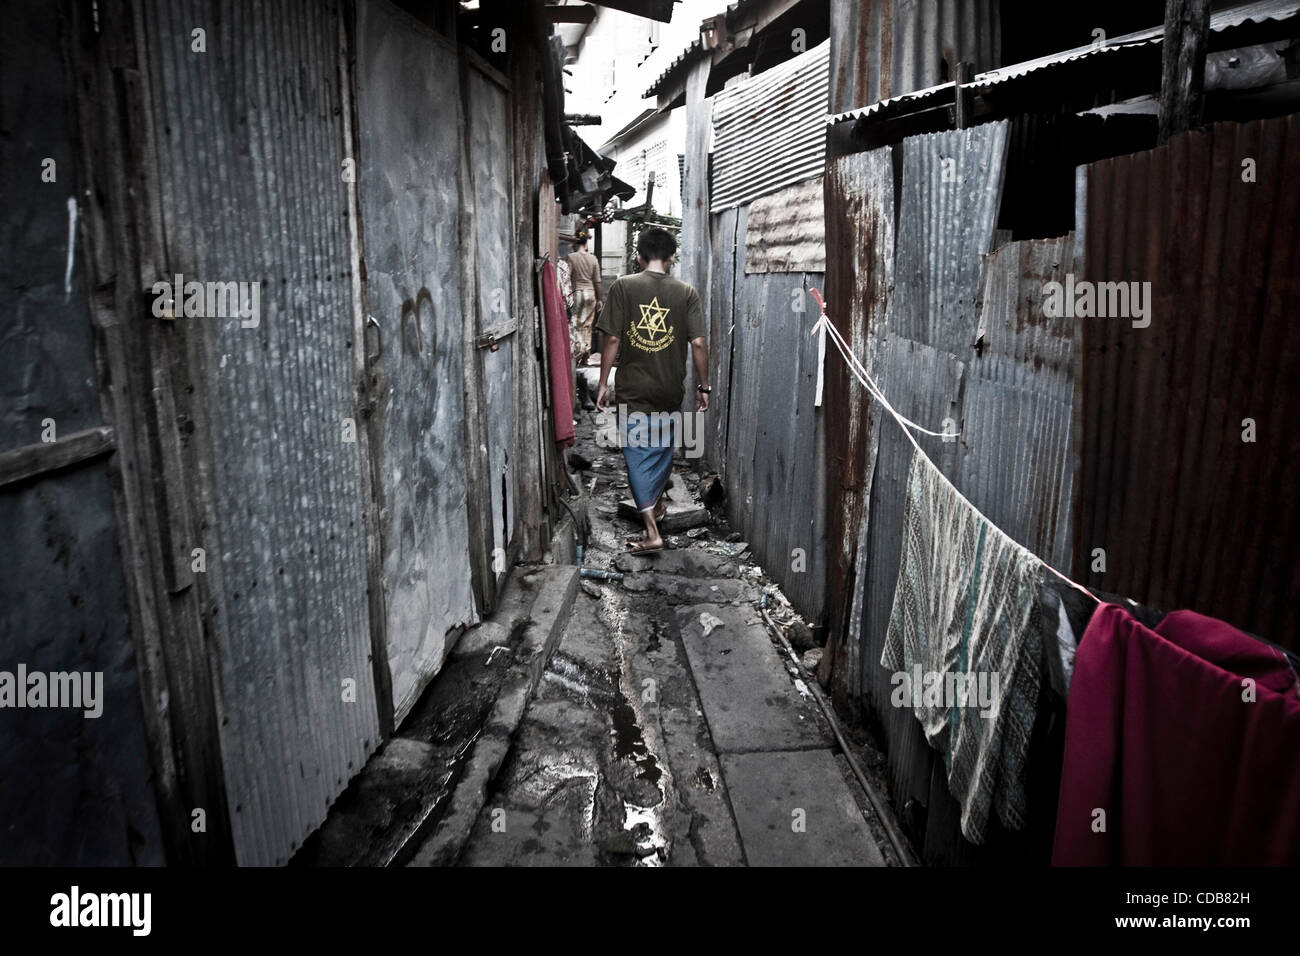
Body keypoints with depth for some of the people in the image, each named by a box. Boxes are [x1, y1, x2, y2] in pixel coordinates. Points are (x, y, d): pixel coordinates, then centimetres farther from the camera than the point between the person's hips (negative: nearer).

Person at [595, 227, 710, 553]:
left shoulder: (623, 286, -7)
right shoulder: (686, 293, -3)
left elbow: (611, 339, -9)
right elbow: (698, 343, -8)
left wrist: (603, 383, -1)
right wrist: (704, 387, 2)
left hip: (633, 389, -2)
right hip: (670, 389, 2)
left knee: (638, 456, 3)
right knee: (664, 448, 23)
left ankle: (652, 532, -4)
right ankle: (656, 504, 43)